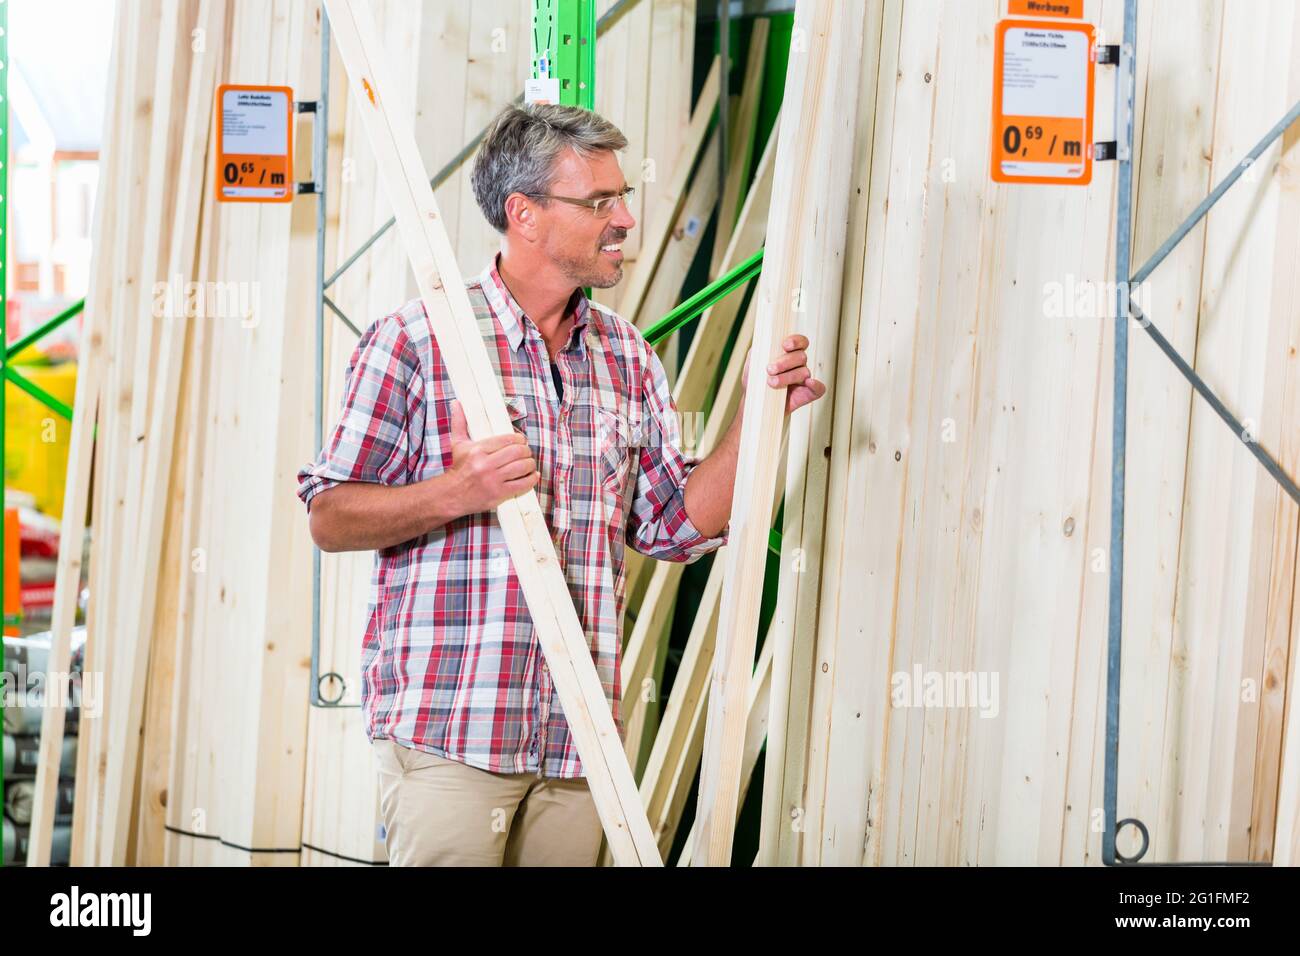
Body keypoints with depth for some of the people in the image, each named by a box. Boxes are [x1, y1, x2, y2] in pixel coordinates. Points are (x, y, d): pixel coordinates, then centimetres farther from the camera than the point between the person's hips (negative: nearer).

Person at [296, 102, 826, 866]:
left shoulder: (628, 357, 14)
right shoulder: (419, 337, -3)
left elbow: (679, 525, 13)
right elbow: (330, 519, -3)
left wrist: (760, 415, 3)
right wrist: (460, 493, -18)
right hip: (448, 728, -5)